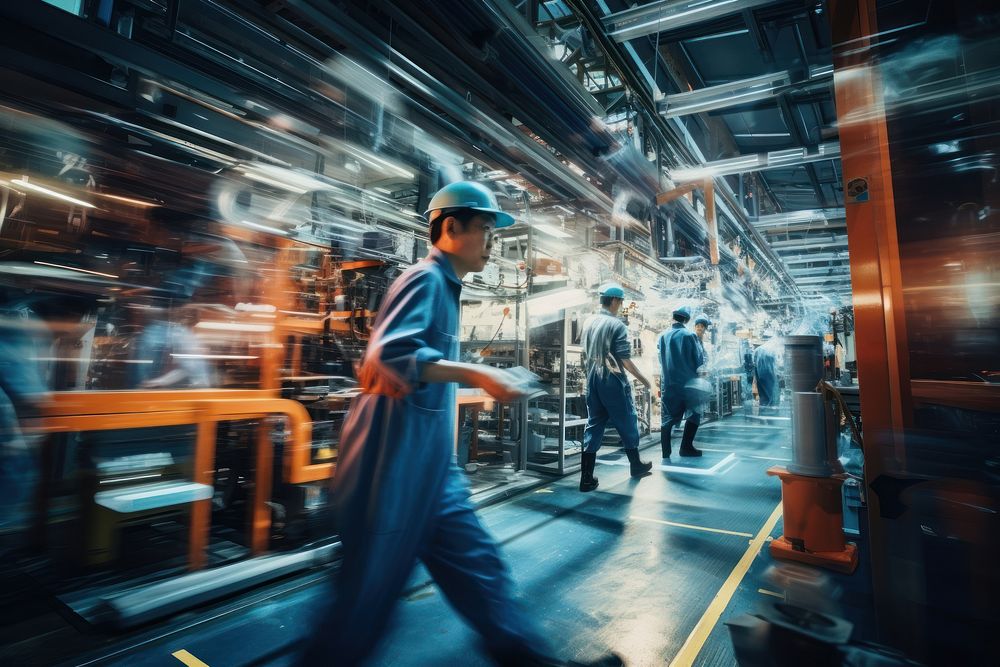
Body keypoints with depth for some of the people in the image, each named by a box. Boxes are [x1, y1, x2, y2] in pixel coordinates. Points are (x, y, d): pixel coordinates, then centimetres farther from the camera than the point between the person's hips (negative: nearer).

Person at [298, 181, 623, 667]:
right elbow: (392, 353, -29)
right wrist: (476, 374, -27)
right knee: (372, 581, 5)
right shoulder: (425, 279, -13)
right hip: (395, 455, -10)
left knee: (473, 562, 13)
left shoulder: (443, 286, 17)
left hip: (426, 458, 10)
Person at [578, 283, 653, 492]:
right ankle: (636, 466, 32)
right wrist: (643, 379, -4)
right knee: (627, 423, 13)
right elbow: (625, 359, -15)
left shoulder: (589, 322, 6)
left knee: (594, 425, 9)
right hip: (613, 381, -6)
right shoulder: (617, 325, -14)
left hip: (593, 380, 6)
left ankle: (586, 477, 6)